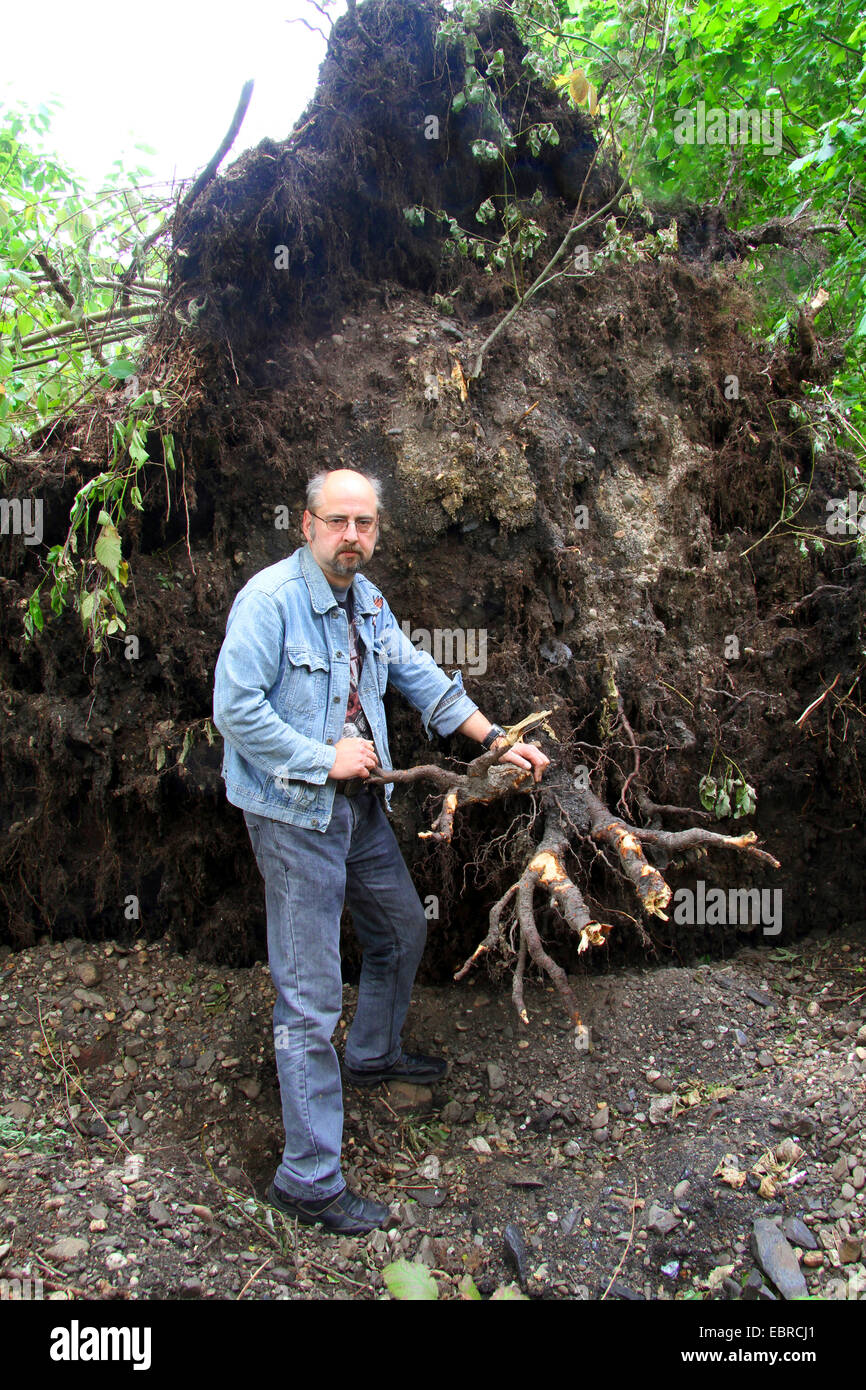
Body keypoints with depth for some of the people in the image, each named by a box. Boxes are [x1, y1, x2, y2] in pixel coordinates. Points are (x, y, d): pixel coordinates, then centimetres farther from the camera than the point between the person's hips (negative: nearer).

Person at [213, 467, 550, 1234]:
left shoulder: (365, 598, 8)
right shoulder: (271, 598, -18)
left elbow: (422, 678, 14)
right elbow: (235, 709, -22)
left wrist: (498, 741, 11)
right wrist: (325, 758, -19)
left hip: (357, 803, 9)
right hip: (294, 813, -9)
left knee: (402, 927, 25)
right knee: (310, 996, -5)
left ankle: (374, 1054, 52)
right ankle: (309, 1178, 8)